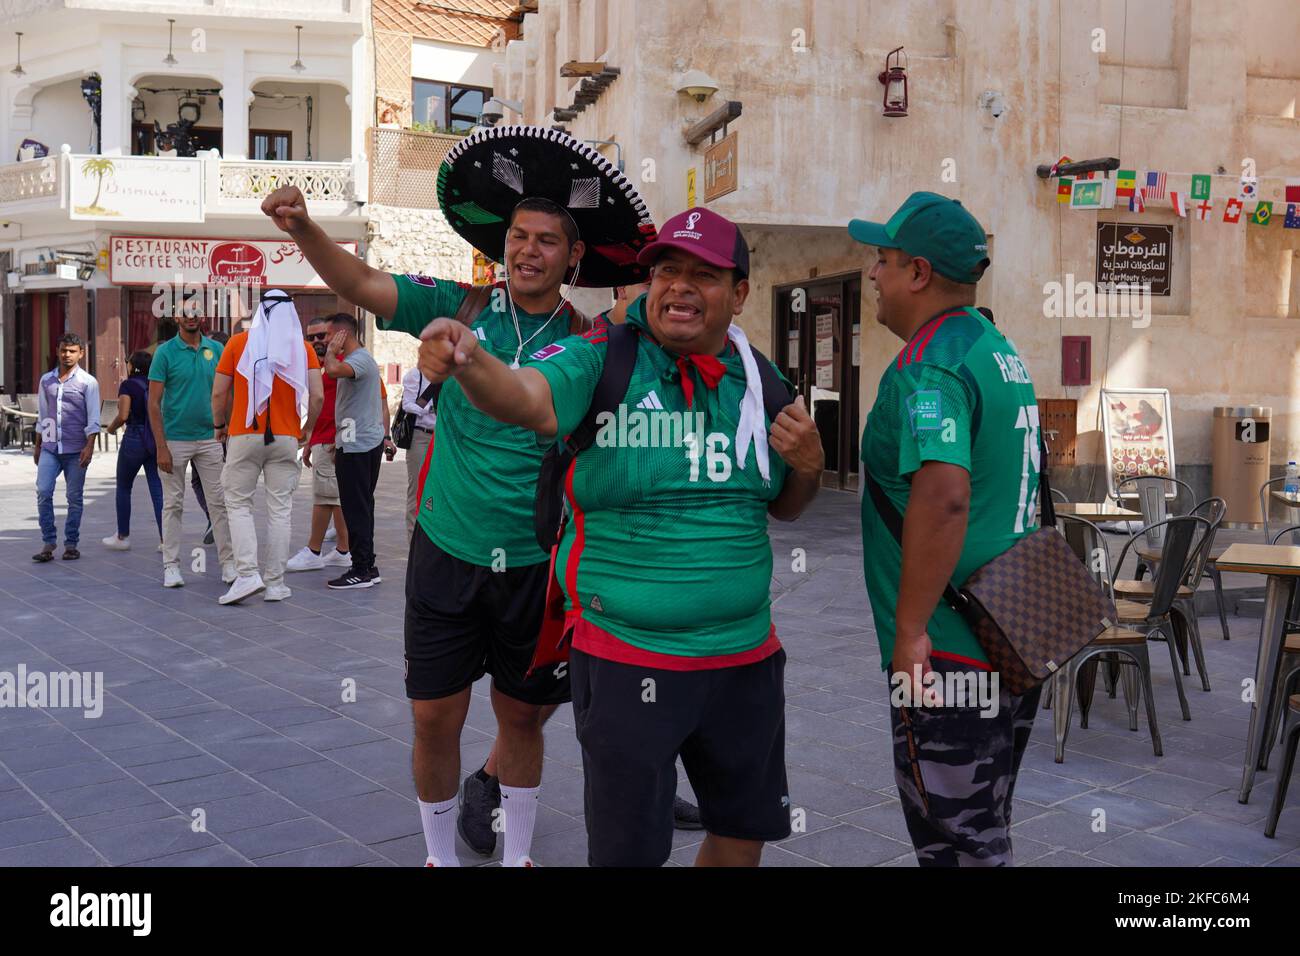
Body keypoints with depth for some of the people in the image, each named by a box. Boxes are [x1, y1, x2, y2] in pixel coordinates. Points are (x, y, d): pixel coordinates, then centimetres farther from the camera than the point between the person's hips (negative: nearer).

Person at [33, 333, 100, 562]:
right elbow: (42, 416, 18)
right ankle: (48, 543, -2)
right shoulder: (46, 380, 11)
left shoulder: (88, 382, -1)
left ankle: (71, 544, 12)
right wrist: (37, 445, 18)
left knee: (74, 498, 2)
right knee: (43, 492, -9)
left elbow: (93, 418, -4)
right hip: (50, 448, 3)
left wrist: (89, 446, -13)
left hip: (76, 449, -3)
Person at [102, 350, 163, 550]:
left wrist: (111, 427, 4)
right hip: (156, 440, 4)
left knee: (123, 488, 13)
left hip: (134, 438, -4)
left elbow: (123, 415, -15)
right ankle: (165, 537, -5)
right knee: (158, 490, 2)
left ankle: (122, 536, 19)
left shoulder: (128, 385, -7)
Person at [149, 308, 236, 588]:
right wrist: (161, 447, -13)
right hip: (175, 439, -3)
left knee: (219, 501, 3)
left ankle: (228, 563, 8)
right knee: (173, 504, 4)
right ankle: (171, 566, 12)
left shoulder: (216, 350, 5)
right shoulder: (165, 352, -5)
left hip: (209, 439, 3)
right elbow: (154, 402, -7)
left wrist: (224, 426, 1)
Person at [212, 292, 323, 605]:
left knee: (238, 503, 8)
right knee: (280, 509, 6)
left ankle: (247, 574, -5)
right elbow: (318, 396, -5)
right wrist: (308, 429, 11)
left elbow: (218, 394, 0)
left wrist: (220, 425, 16)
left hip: (244, 436, -1)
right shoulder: (303, 348, 2)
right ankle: (275, 583, 8)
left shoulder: (239, 343, 0)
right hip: (286, 438, 1)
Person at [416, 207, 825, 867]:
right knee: (628, 849, 8)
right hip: (625, 659, -5)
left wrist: (808, 465, -6)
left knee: (745, 830, 22)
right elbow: (526, 397, -31)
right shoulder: (603, 360, -10)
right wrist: (468, 360, -52)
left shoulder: (762, 382, 4)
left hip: (746, 656, 5)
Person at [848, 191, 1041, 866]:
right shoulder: (998, 349, 14)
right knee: (986, 825, 22)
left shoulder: (927, 365, -17)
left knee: (955, 841, 2)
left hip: (948, 653, -10)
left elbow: (943, 495, -30)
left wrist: (910, 630, -25)